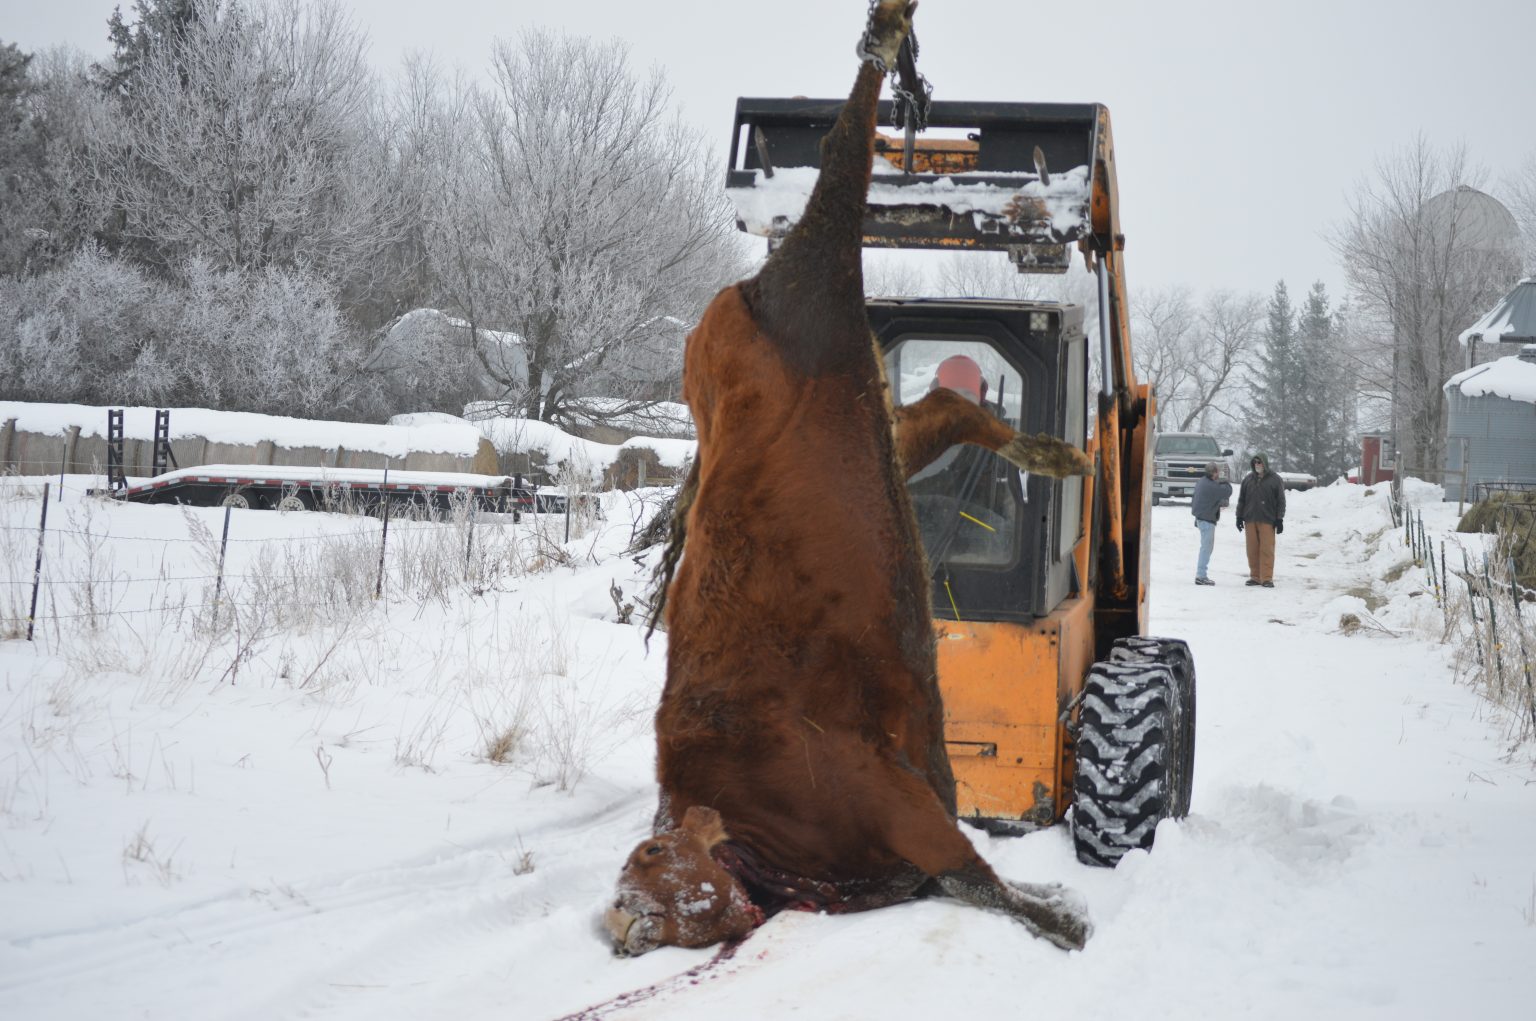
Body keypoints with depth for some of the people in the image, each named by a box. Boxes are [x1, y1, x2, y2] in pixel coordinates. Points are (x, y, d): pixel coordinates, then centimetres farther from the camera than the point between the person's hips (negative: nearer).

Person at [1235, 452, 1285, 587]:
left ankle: (1267, 578, -4)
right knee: (1252, 550, 4)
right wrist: (1239, 517, 9)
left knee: (1267, 549, -6)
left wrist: (1279, 519, -3)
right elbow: (1241, 499, 14)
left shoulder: (1275, 480, 1)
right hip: (1250, 520, 3)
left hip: (1267, 520, -3)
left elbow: (1281, 501, 2)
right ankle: (1255, 576, 11)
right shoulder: (1248, 479, 10)